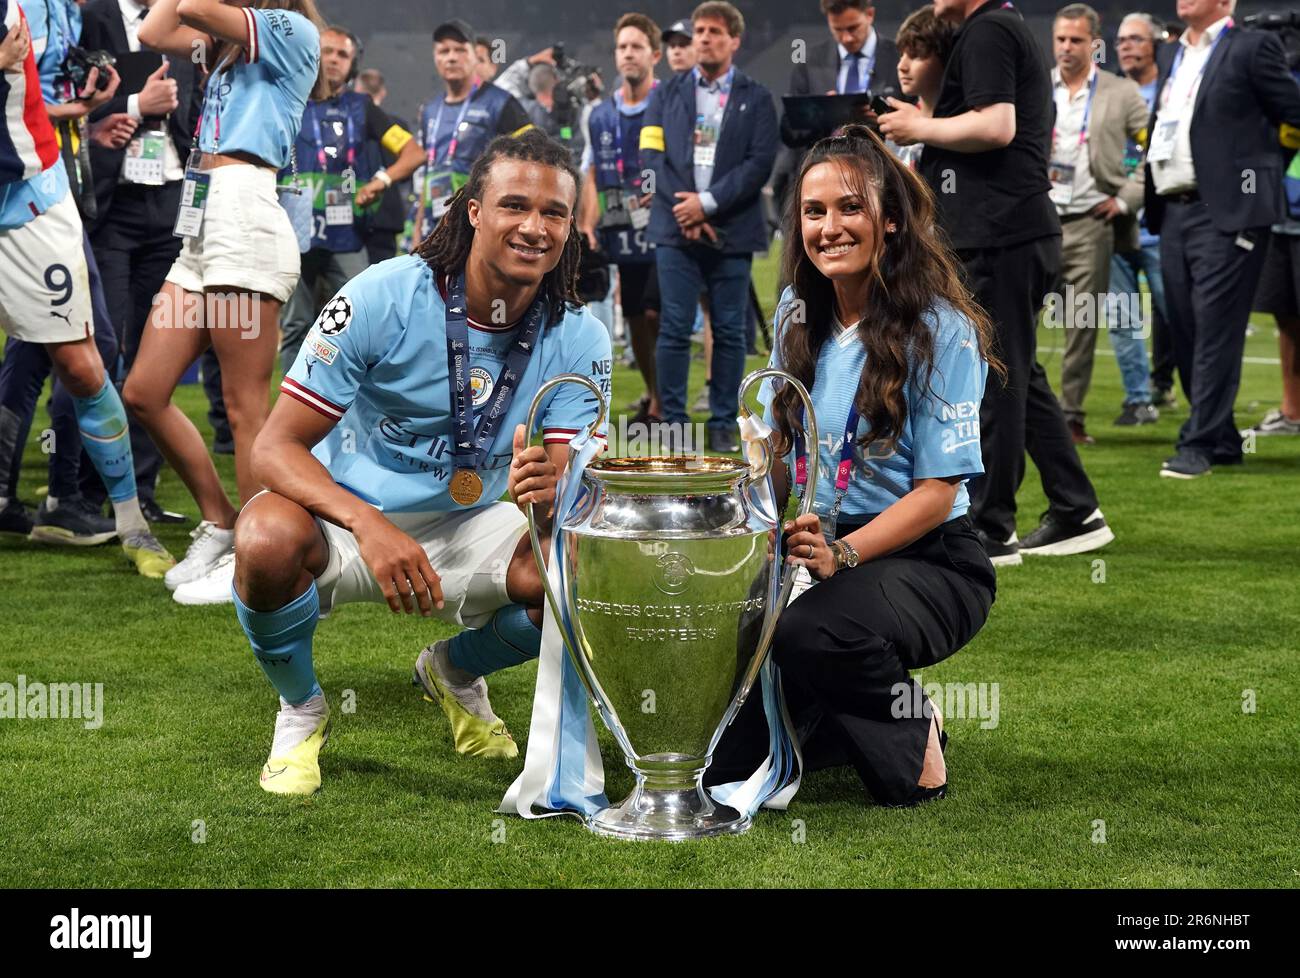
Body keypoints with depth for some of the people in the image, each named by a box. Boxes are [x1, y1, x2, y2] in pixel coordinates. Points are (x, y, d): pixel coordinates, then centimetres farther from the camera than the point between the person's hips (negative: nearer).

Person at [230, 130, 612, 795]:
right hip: (347, 515, -3)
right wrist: (371, 526, -39)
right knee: (268, 540, -37)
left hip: (466, 528, 3)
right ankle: (300, 710, -2)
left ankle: (456, 673, 11)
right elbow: (276, 446, -21)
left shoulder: (578, 341, -9)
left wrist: (547, 491, -40)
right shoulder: (382, 298, -19)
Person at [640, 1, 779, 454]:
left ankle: (724, 424, 9)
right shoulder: (667, 93, 12)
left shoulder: (755, 98, 7)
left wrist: (708, 203, -12)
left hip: (732, 230, -1)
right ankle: (674, 421, 5)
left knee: (730, 332, 2)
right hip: (676, 228, 1)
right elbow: (652, 154, 2)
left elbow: (759, 163, -3)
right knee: (674, 329, -2)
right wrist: (685, 210, -11)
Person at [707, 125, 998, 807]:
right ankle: (858, 724, 20)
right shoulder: (799, 315, 7)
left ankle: (910, 733, -8)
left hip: (926, 560, -6)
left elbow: (938, 492, -15)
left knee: (814, 633, -39)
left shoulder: (940, 329, -12)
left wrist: (842, 553, -29)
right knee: (725, 756, -9)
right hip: (818, 553, 6)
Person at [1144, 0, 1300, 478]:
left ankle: (1199, 444, -7)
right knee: (1185, 332, 9)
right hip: (1174, 213, 8)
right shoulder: (1170, 56, 19)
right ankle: (1223, 439, 18)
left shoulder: (1252, 48, -3)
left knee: (1215, 330, -8)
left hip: (1226, 212, -7)